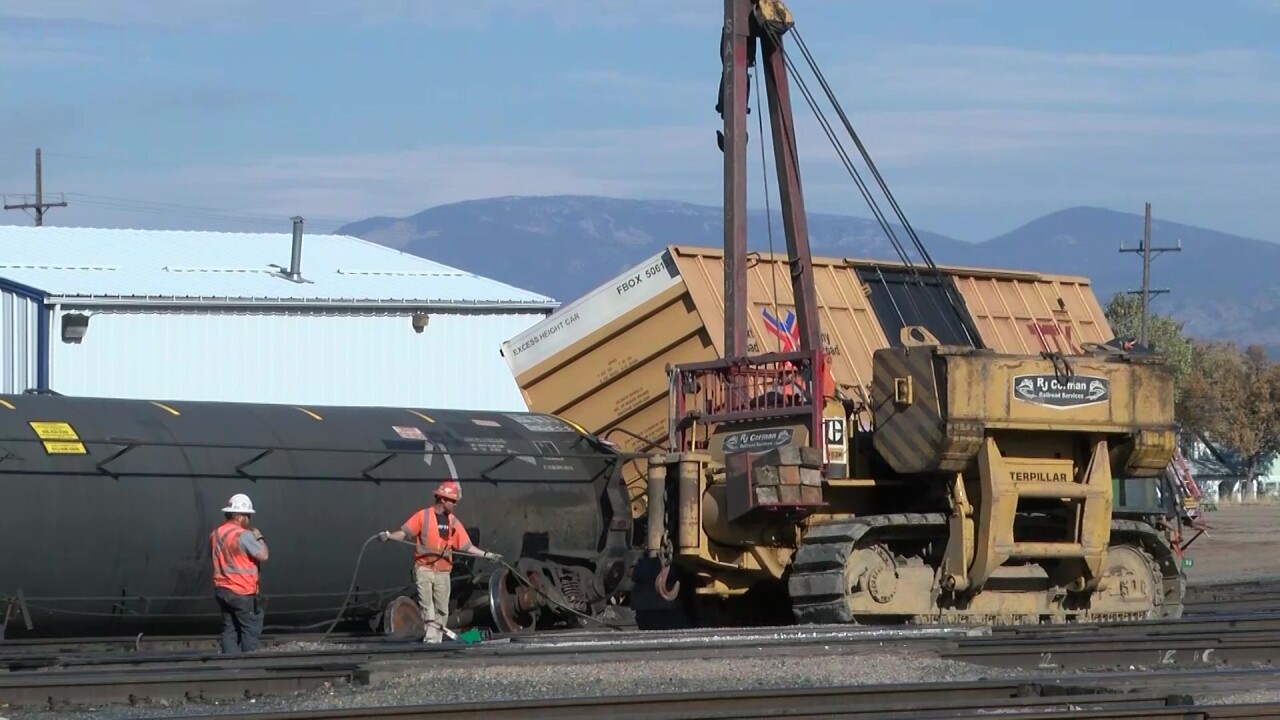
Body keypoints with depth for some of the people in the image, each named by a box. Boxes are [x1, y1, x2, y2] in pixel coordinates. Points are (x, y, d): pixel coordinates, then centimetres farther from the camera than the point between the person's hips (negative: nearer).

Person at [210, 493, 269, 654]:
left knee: (229, 628, 8)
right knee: (251, 628, -1)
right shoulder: (243, 535, -17)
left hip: (222, 589, 7)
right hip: (242, 592, -7)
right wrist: (259, 538, 1)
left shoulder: (215, 534, 9)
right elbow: (263, 555, -17)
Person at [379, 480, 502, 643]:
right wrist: (388, 535, -26)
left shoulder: (453, 522, 9)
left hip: (443, 572, 4)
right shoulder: (423, 516, -3)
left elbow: (467, 547, 11)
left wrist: (487, 555, 5)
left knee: (442, 610, 4)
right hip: (424, 568, -4)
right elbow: (404, 532, -8)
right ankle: (430, 638, -19)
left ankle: (436, 640, 10)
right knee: (426, 605, -15)